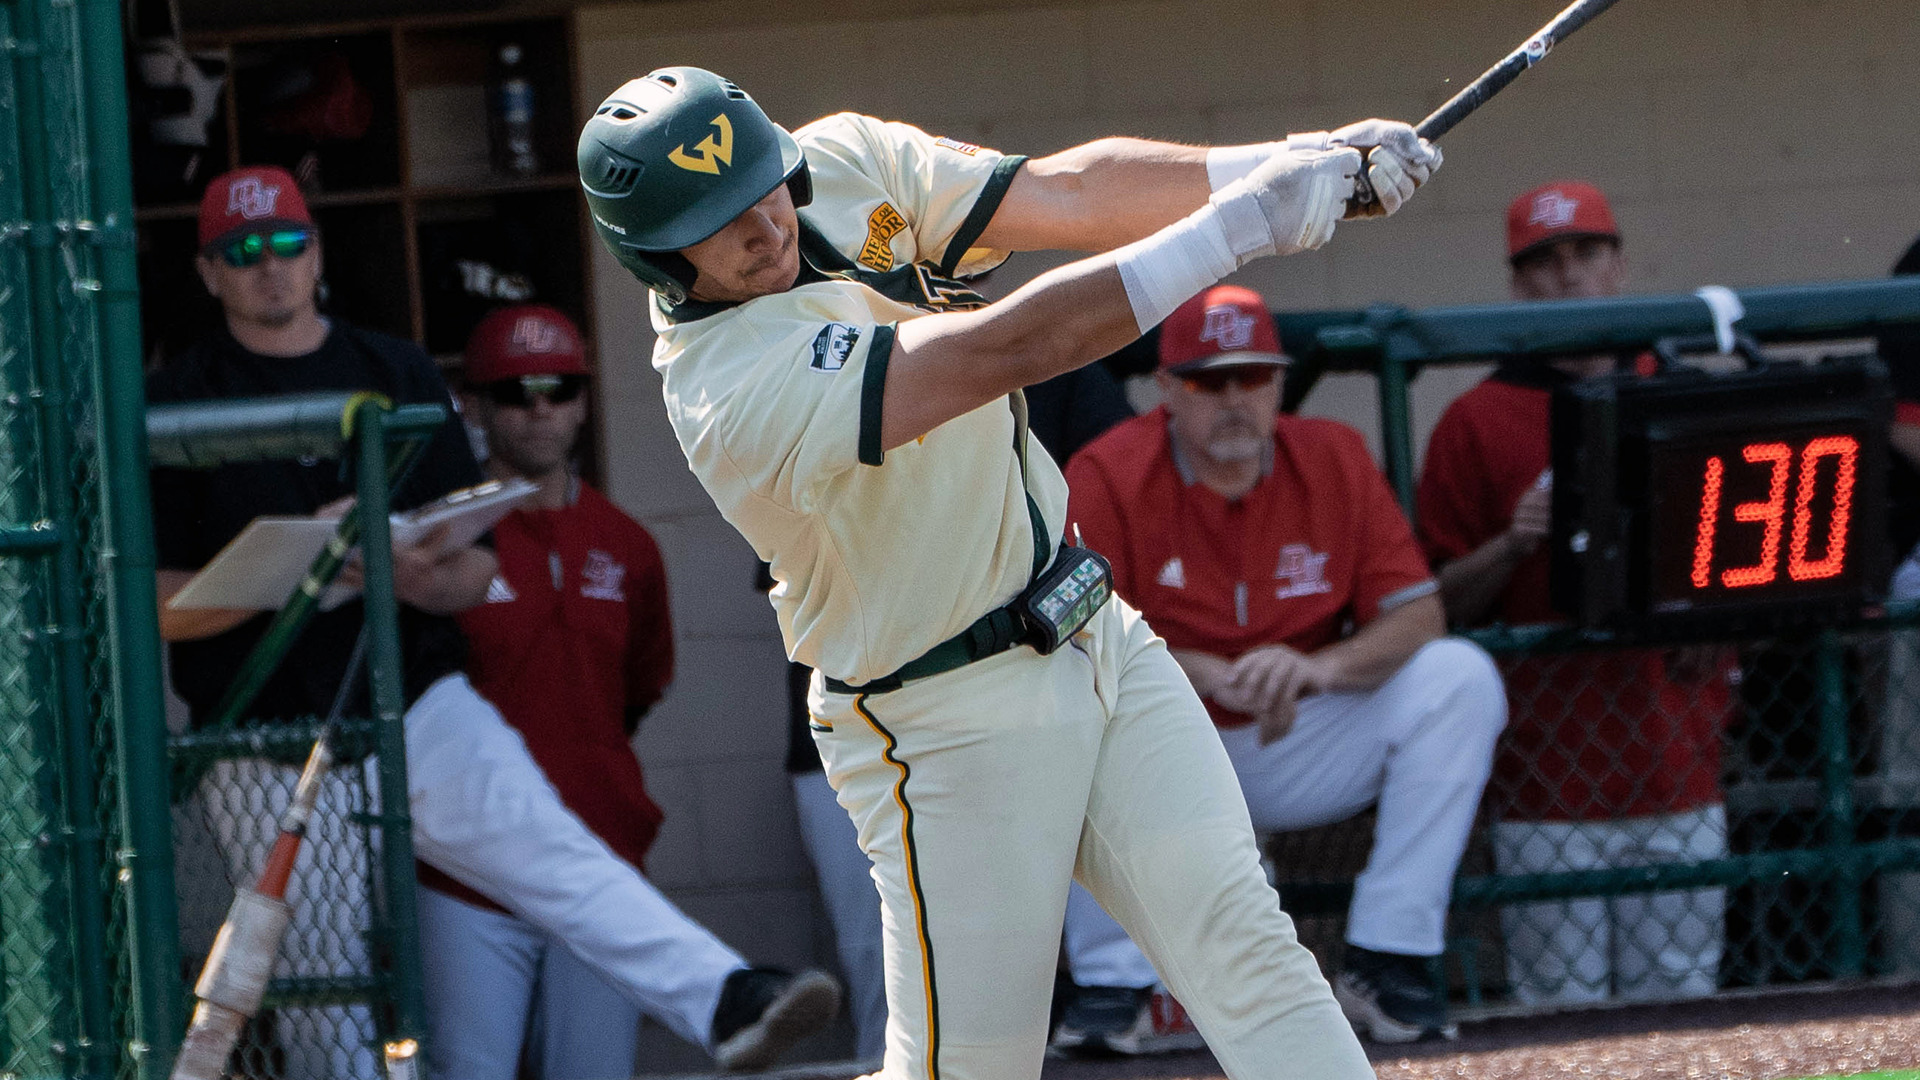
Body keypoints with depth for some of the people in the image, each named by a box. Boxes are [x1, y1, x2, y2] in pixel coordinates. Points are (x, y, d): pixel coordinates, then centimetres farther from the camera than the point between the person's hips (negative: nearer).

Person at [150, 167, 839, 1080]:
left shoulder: (402, 377, 14)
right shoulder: (173, 406, 2)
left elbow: (476, 573, 11)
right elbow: (156, 606, -6)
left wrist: (417, 579, -14)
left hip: (420, 708, 2)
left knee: (551, 850, -20)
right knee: (324, 1007, -2)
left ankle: (723, 1002, -37)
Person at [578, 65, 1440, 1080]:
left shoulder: (844, 163, -2)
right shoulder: (731, 388, -27)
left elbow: (1069, 190, -7)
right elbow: (1007, 349, -31)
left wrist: (1292, 163, -22)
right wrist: (1242, 221, -30)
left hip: (1094, 640, 7)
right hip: (948, 733, -7)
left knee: (1244, 944, -5)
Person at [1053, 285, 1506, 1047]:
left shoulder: (1334, 460, -2)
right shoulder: (1108, 477, -11)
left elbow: (1418, 615, -6)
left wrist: (1318, 668, -27)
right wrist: (1212, 676, -33)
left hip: (1299, 755, 3)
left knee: (1460, 678, -17)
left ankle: (1388, 966, -17)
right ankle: (1112, 982, -21)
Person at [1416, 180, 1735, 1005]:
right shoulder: (1478, 424, 4)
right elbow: (1437, 605, 3)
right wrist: (1514, 545, -15)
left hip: (1679, 777, 3)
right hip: (1547, 782, -3)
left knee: (1681, 1012, 2)